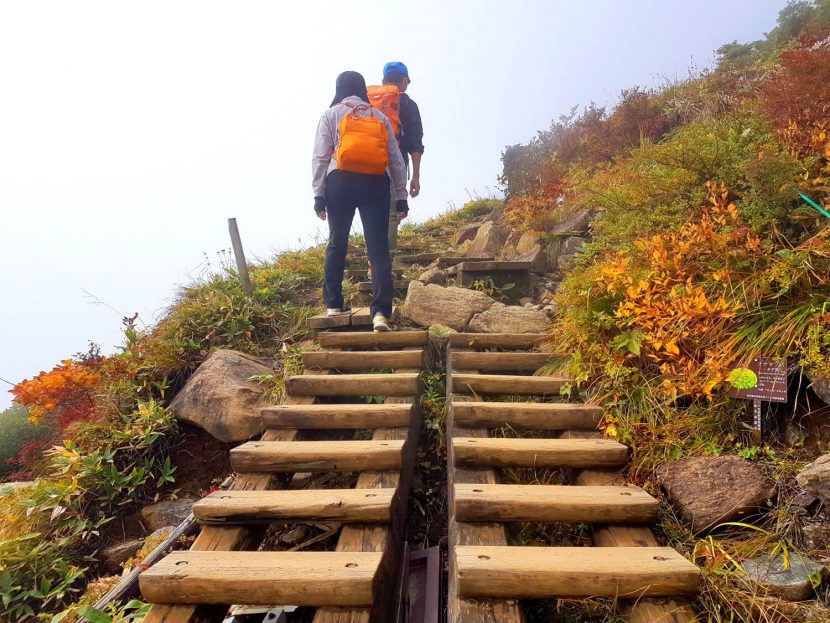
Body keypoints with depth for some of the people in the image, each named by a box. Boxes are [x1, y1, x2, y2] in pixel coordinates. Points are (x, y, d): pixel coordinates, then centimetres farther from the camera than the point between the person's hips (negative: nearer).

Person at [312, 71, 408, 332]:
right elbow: (396, 160, 12)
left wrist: (318, 194, 1)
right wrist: (401, 197, 14)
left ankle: (333, 303, 18)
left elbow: (320, 157, 2)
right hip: (376, 184, 0)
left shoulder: (330, 115, 13)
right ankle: (380, 312, -14)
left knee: (337, 244, 13)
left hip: (340, 182, 0)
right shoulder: (380, 117, 18)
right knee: (378, 248, -4)